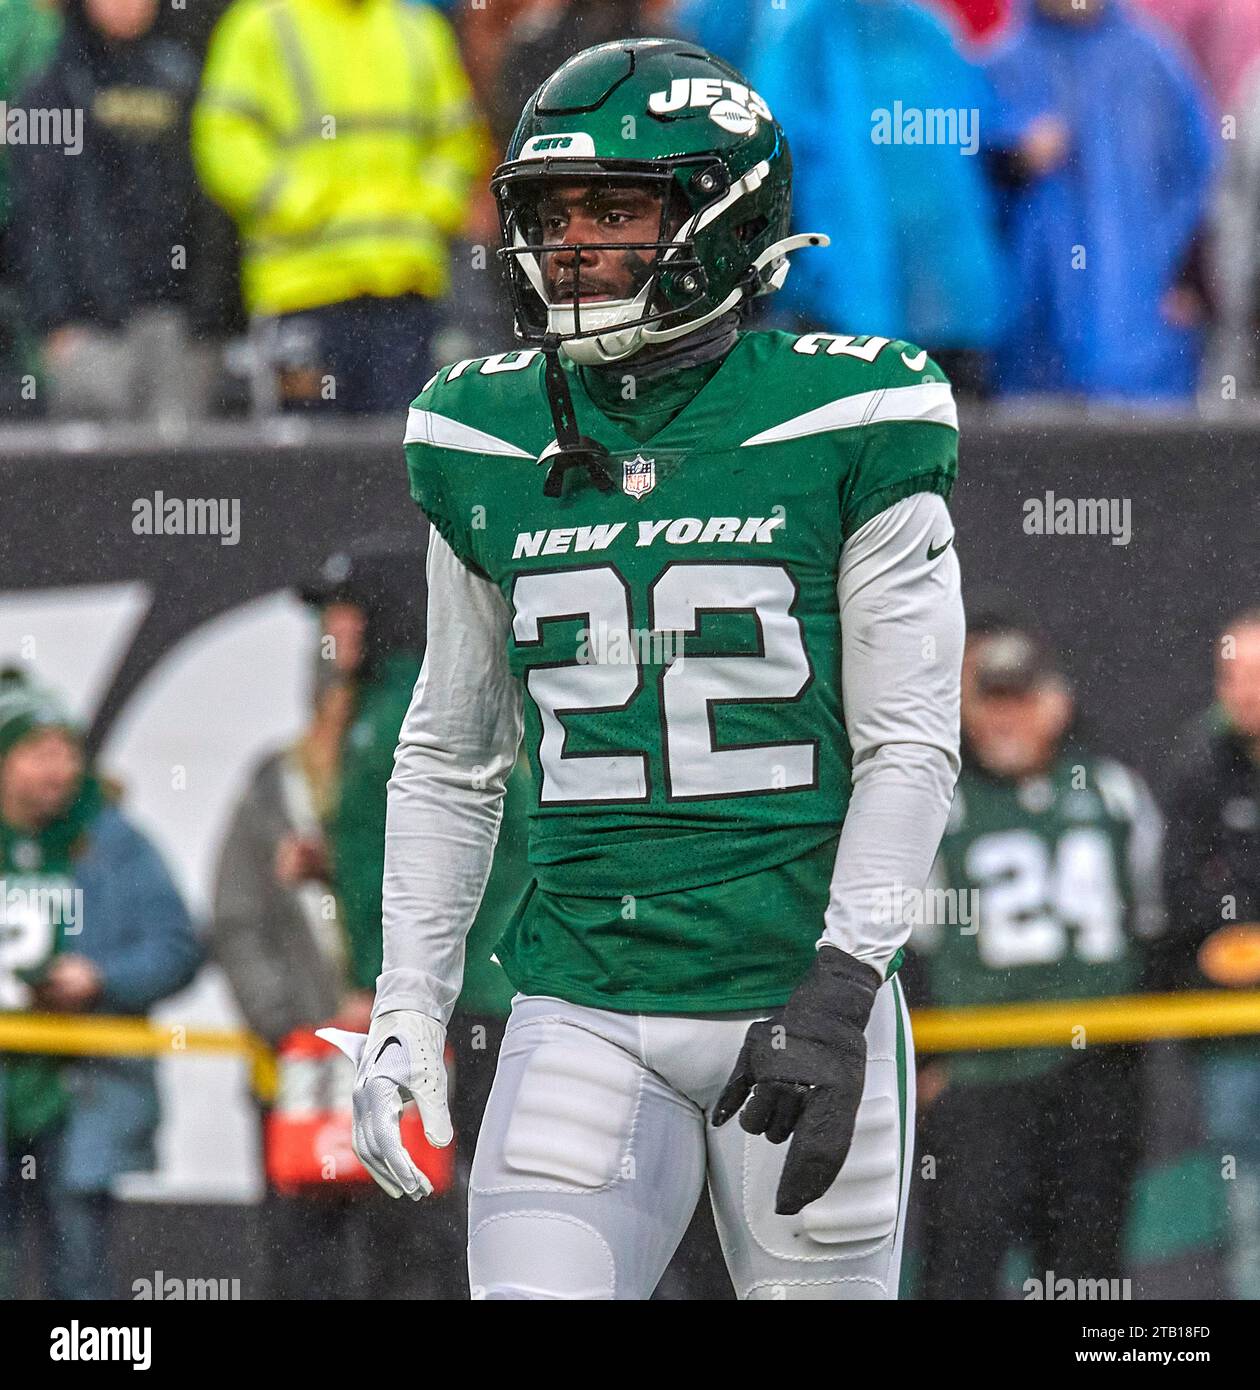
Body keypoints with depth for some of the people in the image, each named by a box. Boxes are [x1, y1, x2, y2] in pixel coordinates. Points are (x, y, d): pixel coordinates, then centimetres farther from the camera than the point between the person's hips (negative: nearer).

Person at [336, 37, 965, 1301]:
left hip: (800, 996, -2)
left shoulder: (844, 427, -3)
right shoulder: (491, 448, 8)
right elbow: (449, 756, 16)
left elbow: (909, 746, -3)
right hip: (584, 1012, 2)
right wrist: (406, 1009, 10)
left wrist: (840, 991, -12)